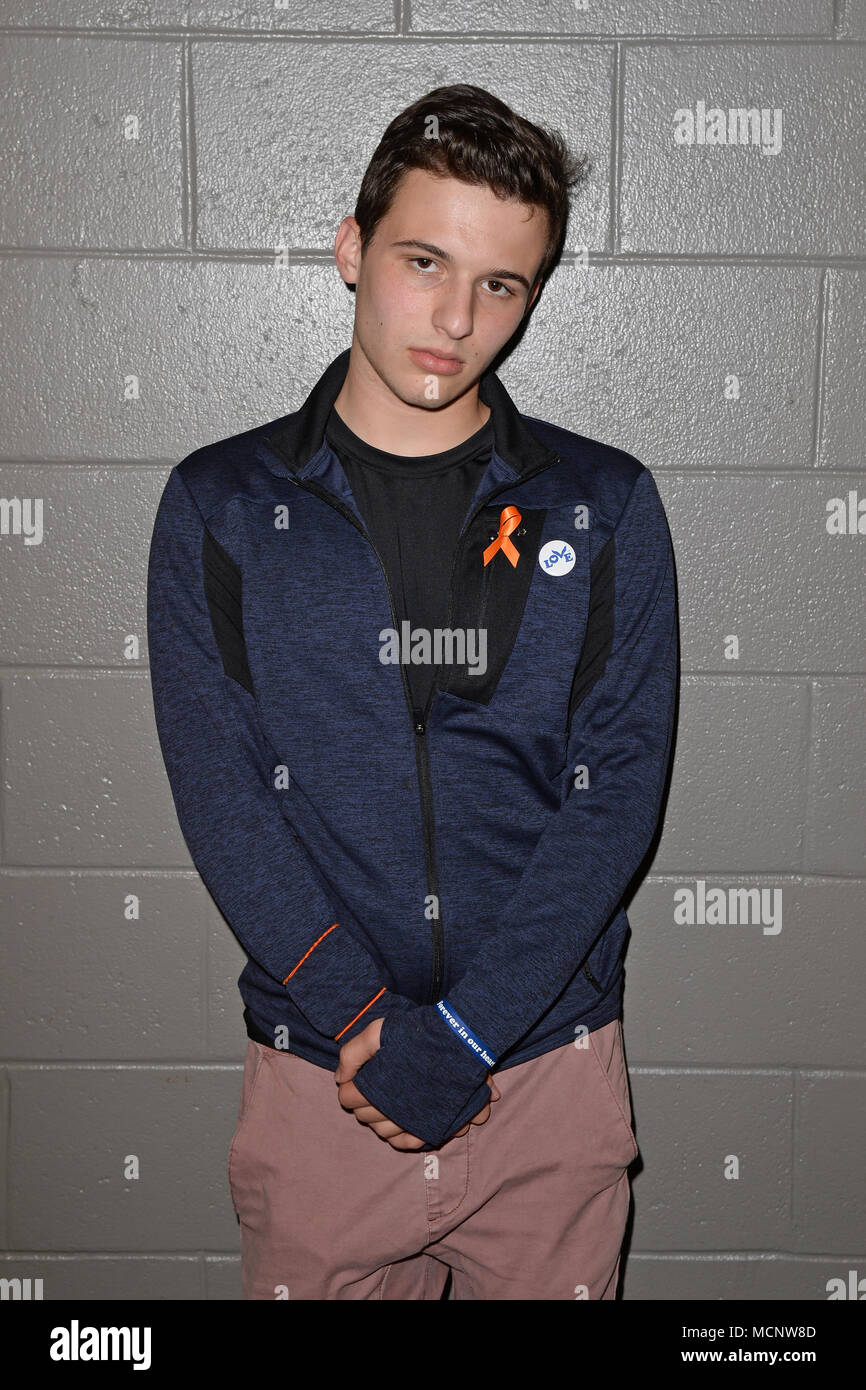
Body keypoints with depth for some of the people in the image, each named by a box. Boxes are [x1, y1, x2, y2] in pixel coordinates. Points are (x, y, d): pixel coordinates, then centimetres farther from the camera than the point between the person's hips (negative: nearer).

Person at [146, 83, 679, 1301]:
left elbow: (620, 788, -6)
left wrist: (455, 1035, -13)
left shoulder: (604, 506, 0)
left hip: (552, 1069, 1)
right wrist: (364, 1016, -15)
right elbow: (218, 790, -6)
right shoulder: (221, 505, -1)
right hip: (317, 1072, 0)